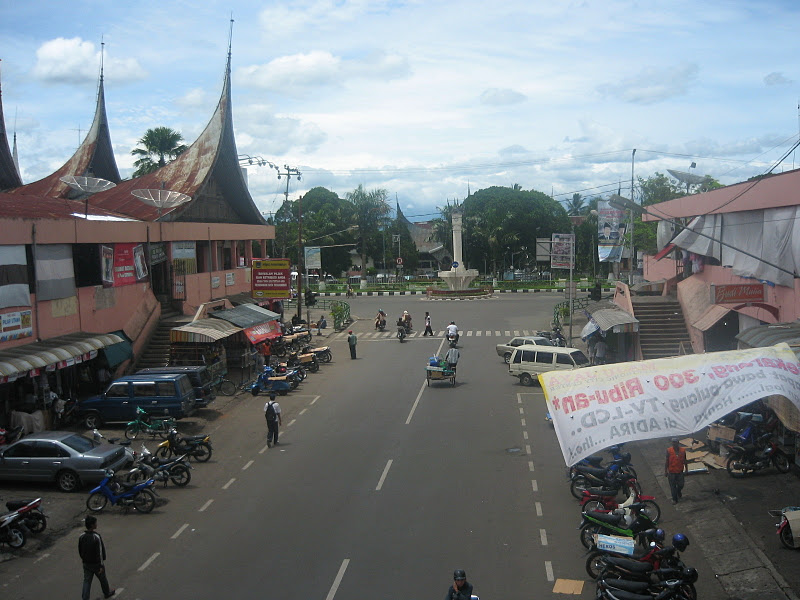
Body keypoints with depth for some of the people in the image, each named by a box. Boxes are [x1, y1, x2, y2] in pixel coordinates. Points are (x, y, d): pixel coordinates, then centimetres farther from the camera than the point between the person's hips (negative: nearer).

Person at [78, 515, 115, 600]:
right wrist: (101, 566, -16)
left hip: (86, 563, 4)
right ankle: (107, 593, 39)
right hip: (96, 564, -4)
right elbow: (99, 552, -23)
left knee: (86, 581, 10)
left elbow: (80, 551, 5)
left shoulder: (81, 536, -7)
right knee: (103, 579, 19)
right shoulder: (96, 537, -26)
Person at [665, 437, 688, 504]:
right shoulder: (669, 450, -12)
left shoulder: (683, 450, -6)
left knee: (681, 485, 12)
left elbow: (685, 460, 7)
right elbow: (666, 461, -6)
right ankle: (674, 499, 21)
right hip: (671, 472, -2)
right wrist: (665, 471, -4)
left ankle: (679, 493, 45)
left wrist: (686, 469, 12)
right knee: (673, 486, 6)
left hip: (680, 471, 2)